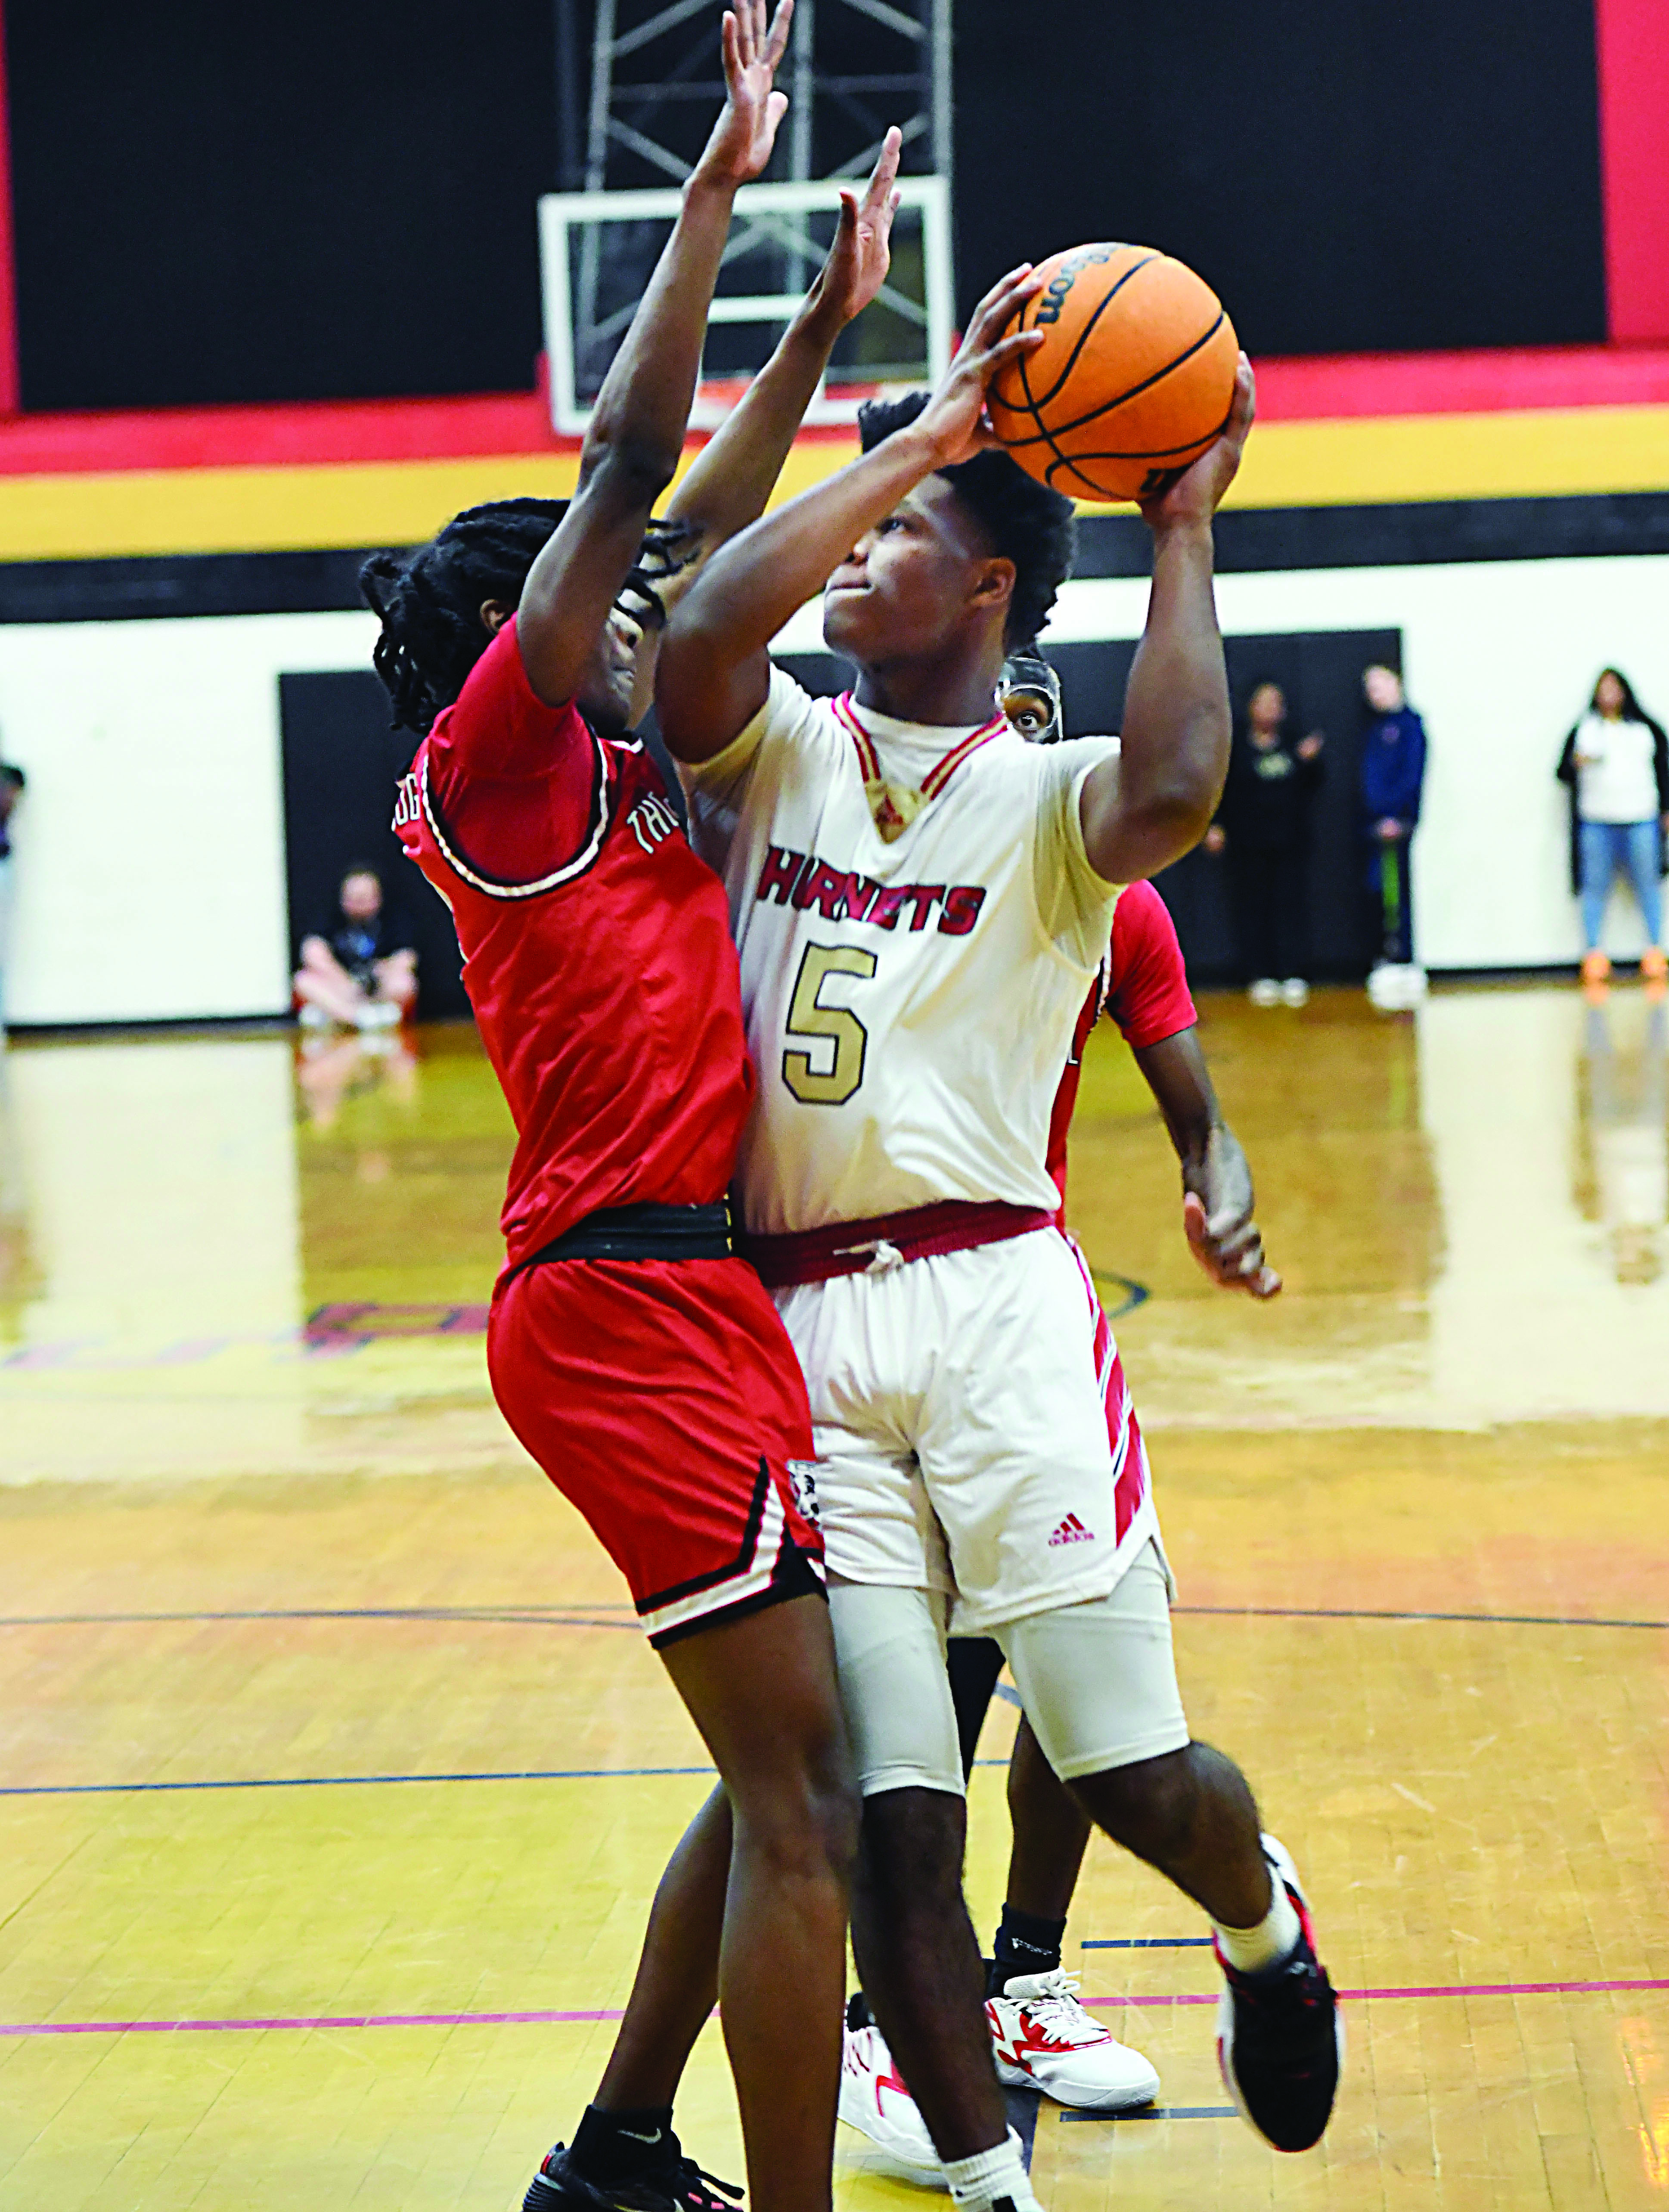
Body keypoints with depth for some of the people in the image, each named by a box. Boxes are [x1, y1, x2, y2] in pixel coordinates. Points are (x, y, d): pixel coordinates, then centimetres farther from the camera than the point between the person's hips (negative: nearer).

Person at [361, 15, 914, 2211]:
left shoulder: (604, 777, 17)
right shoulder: (494, 763, -6)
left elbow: (694, 533, 26)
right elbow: (628, 462, -11)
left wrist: (827, 324, 24)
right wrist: (718, 179, -7)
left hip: (687, 1293, 10)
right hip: (633, 1306, -10)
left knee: (783, 1778, 16)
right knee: (806, 1796, -10)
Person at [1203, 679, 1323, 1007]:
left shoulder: (1293, 747, 11)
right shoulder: (1235, 748, 4)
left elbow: (1312, 787, 13)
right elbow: (1218, 791, 3)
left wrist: (1310, 761, -5)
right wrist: (1215, 826, -6)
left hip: (1290, 842, 2)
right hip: (1248, 843, -2)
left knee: (1292, 904, -2)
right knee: (1252, 907, -3)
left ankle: (1293, 976, 0)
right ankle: (1261, 977, 3)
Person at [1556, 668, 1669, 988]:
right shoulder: (1584, 730, 8)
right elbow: (1564, 772, 5)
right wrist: (1576, 764, -17)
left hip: (1641, 820, 0)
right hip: (1596, 823, 0)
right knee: (1595, 887, -2)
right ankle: (1594, 955, 1)